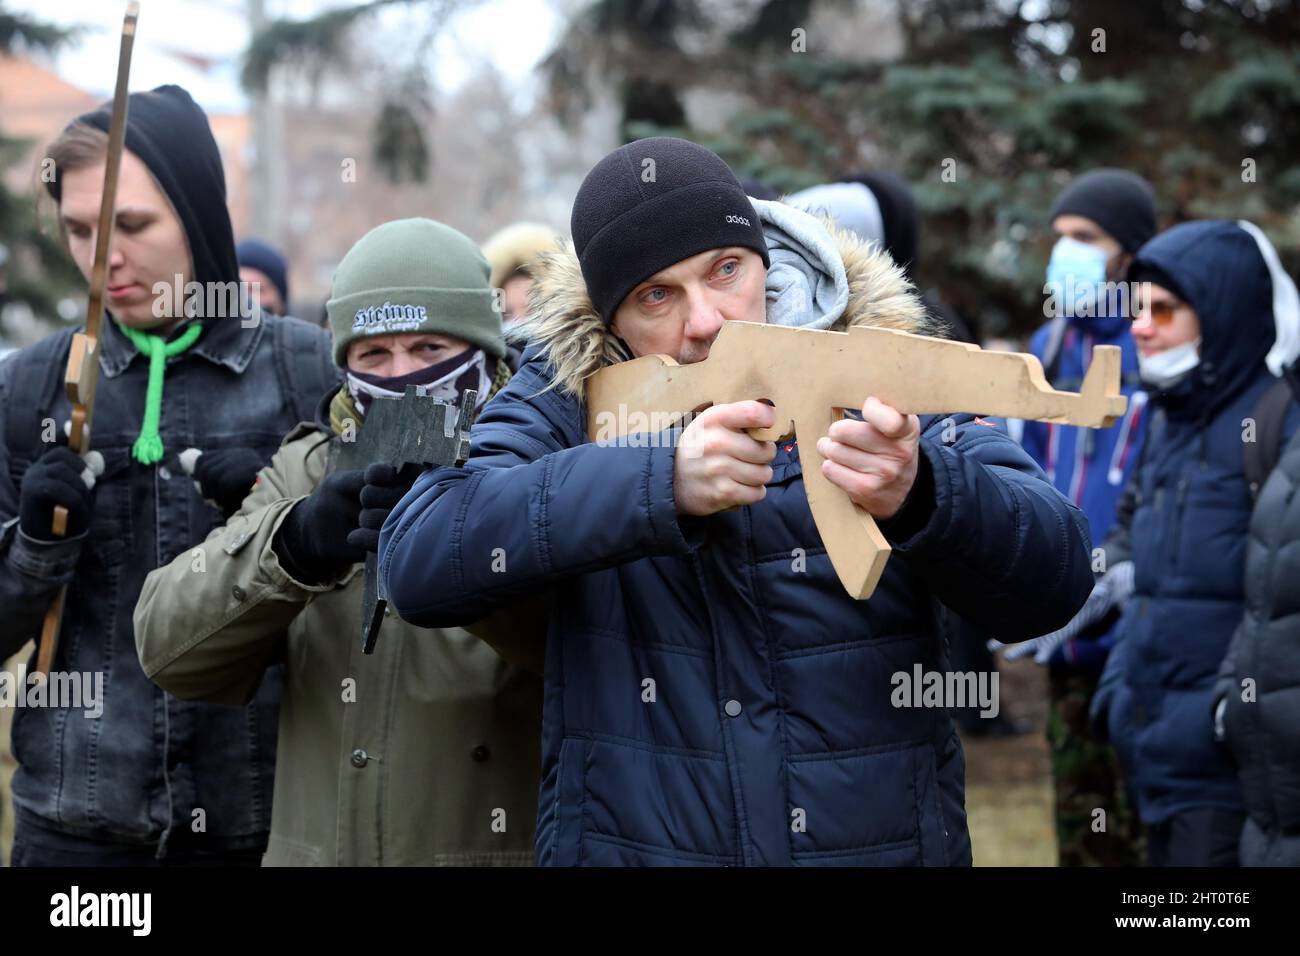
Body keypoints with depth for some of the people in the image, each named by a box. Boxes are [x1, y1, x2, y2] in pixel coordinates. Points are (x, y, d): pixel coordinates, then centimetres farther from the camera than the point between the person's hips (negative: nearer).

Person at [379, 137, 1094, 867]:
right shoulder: (569, 397, -2)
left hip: (886, 840, 1)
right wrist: (662, 485, -27)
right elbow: (415, 560, -17)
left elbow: (1057, 579, -10)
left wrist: (919, 495, -29)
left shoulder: (880, 374, -1)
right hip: (630, 839, -1)